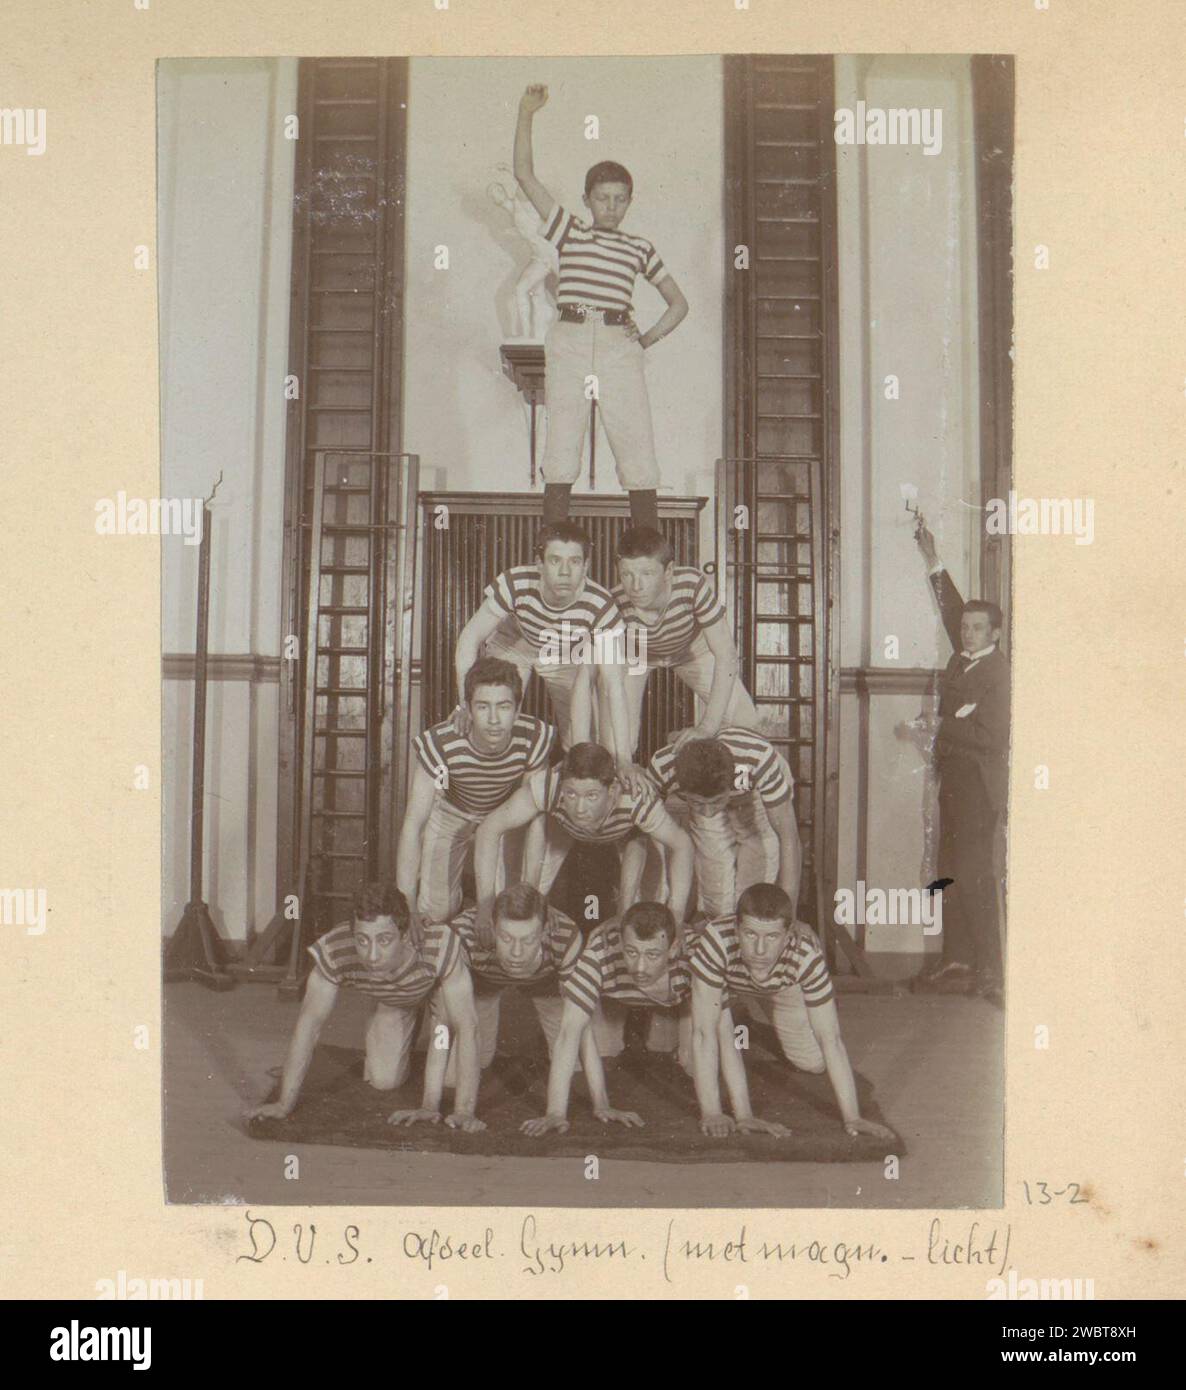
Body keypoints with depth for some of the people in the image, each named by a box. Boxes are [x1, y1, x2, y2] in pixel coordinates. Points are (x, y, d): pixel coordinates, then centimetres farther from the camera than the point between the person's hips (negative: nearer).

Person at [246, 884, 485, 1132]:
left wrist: (464, 1111, -45)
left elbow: (467, 1026, -43)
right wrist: (285, 1103, -26)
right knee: (384, 1080, -1)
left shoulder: (441, 945, -49)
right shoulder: (335, 951, -42)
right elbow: (309, 1021, -28)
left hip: (440, 982, -1)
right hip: (392, 1000, 1)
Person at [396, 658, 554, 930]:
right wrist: (407, 905, -32)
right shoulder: (441, 743, -37)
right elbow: (413, 825, -30)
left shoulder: (534, 738, -33)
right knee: (436, 912, -8)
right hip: (450, 813, -1)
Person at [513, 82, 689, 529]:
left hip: (619, 345, 0)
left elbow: (678, 303, 23)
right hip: (568, 340, 0)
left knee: (637, 449, -7)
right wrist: (526, 113, 5)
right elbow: (524, 174, 10)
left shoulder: (638, 248, 16)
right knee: (560, 449, -4)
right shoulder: (568, 231, 15)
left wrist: (649, 338, 8)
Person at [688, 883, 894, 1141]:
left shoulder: (807, 956, -40)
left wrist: (852, 1118, -36)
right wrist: (711, 1114, -43)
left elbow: (831, 1039, -33)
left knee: (814, 1063, -1)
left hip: (782, 985, 1)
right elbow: (704, 1032, -42)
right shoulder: (716, 942, -46)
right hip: (727, 982, -1)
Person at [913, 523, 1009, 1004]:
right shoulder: (963, 657, 10)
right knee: (951, 874, 10)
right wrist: (933, 562, 22)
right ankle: (957, 962, 17)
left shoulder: (996, 672, -13)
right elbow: (952, 610, 24)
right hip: (954, 779, 9)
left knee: (974, 875, -9)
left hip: (980, 785, -9)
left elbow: (992, 738, -19)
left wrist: (946, 726, -9)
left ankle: (990, 973, -5)